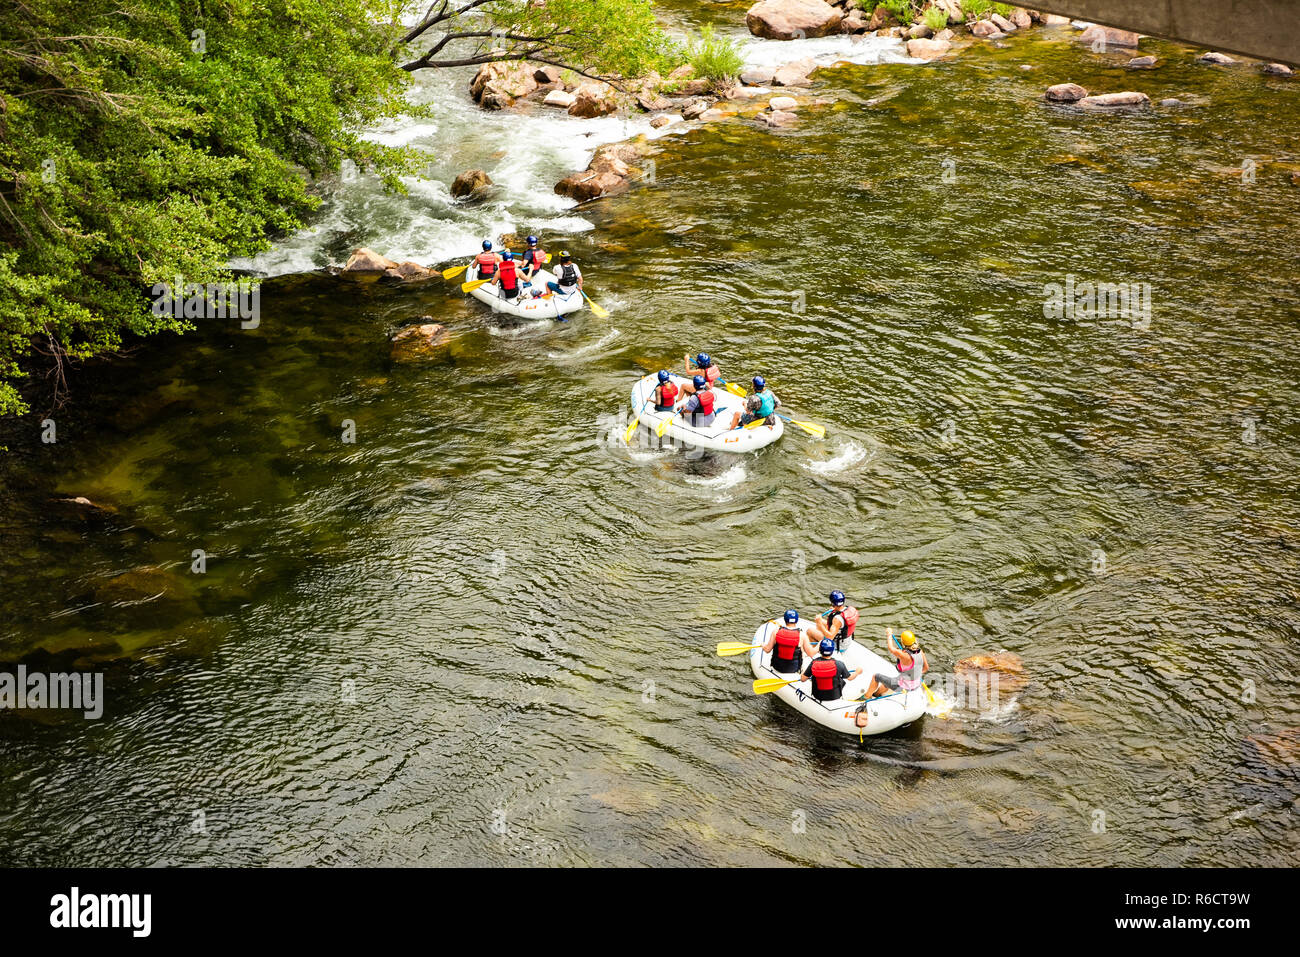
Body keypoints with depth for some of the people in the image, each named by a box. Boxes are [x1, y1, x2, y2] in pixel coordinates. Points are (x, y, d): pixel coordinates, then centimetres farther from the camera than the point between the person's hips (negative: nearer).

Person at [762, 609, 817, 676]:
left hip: (776, 667, 0)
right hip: (793, 670, 0)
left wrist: (763, 646, 19)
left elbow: (767, 650, -4)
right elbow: (811, 654, -9)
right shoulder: (802, 635, -16)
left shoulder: (776, 632, -12)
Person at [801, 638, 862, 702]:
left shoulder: (813, 664, -18)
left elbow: (803, 679, -10)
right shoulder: (839, 664, -21)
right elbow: (850, 678, -6)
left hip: (818, 696, 1)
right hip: (835, 696, -1)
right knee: (842, 681, 24)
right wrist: (857, 672, 16)